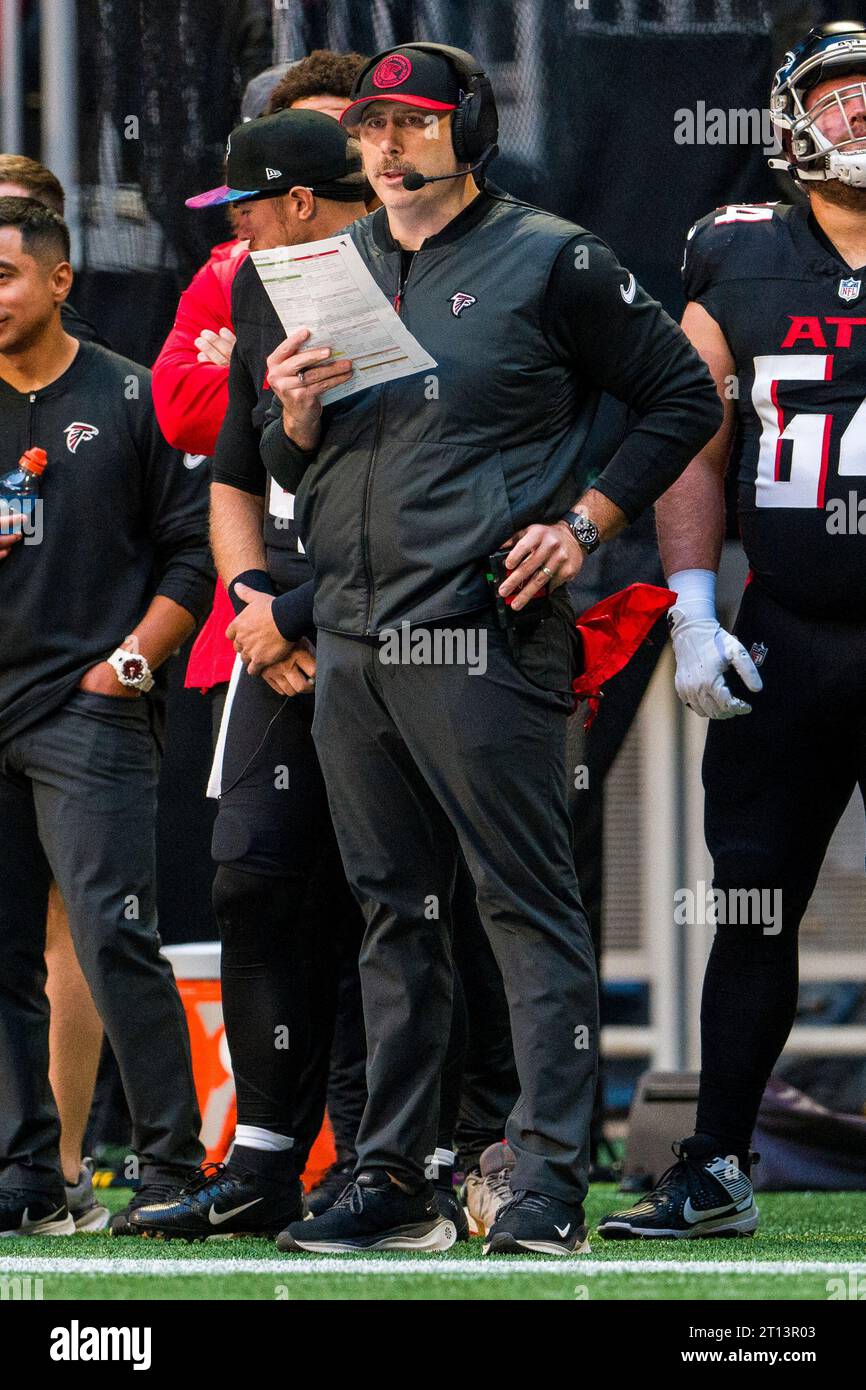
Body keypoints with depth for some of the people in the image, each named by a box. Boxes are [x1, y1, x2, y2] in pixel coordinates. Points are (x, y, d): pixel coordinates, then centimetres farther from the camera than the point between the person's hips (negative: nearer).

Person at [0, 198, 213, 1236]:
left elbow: (192, 547, 2)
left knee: (113, 936, -13)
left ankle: (173, 1166, -9)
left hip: (91, 711, -5)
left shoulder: (131, 399, 3)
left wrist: (133, 658, -7)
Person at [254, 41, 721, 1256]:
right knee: (394, 914, 10)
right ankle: (395, 1184, 13)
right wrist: (299, 411, -2)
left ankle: (550, 1191, -11)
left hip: (486, 639, -7)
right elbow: (290, 470, 21)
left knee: (532, 907, -8)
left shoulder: (549, 261, 0)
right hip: (353, 642, 7)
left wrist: (585, 523, -7)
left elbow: (686, 397, 2)